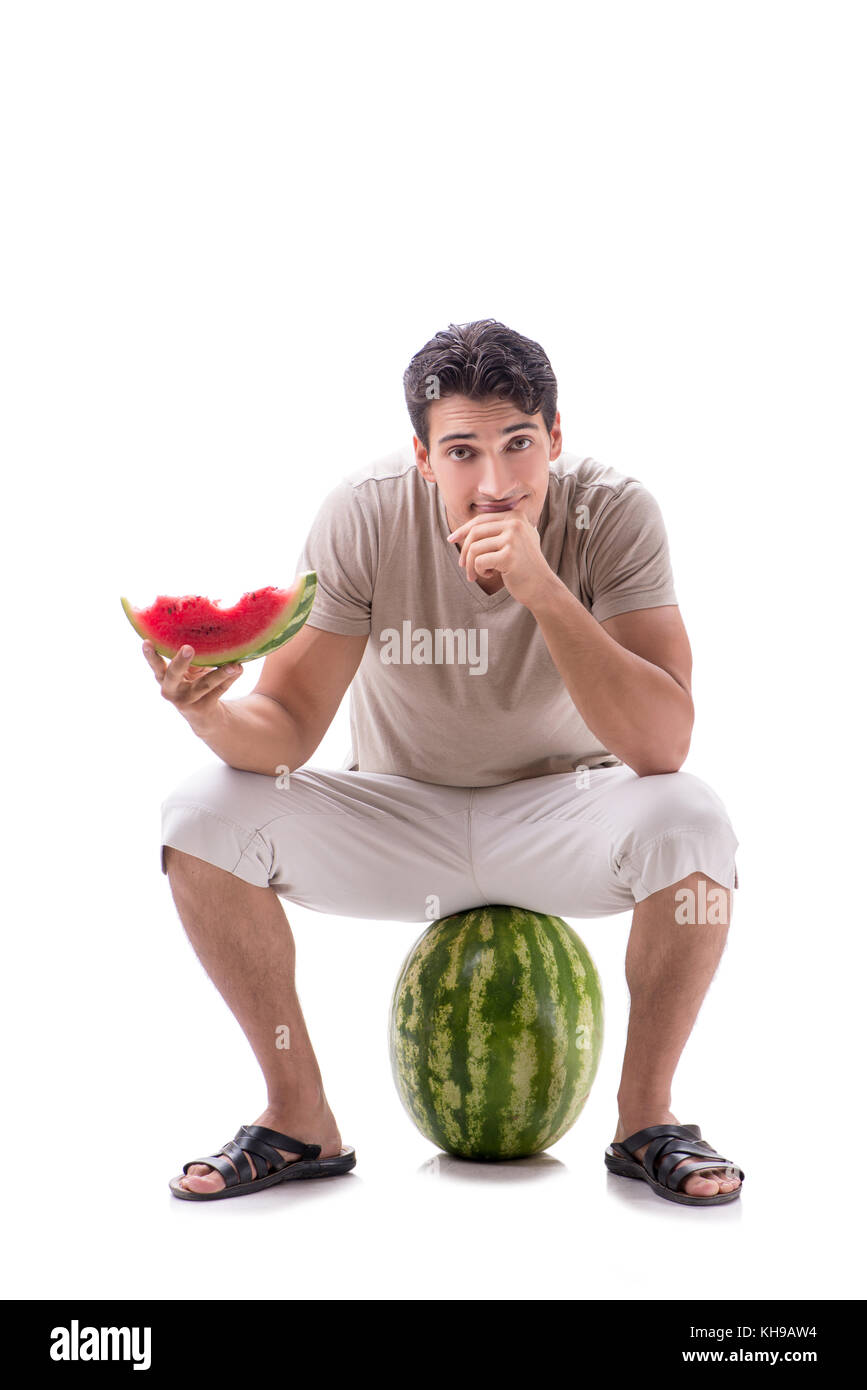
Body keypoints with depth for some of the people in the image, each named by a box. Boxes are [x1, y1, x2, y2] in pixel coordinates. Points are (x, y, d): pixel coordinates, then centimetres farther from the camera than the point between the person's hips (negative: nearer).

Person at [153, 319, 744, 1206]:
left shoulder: (611, 514, -21)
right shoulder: (366, 515, -19)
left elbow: (663, 746, -32)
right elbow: (288, 728, -19)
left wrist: (543, 591, -42)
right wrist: (210, 710, -42)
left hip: (556, 820, -1)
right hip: (397, 818, 1)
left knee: (689, 820, -32)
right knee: (201, 814, -21)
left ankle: (645, 1117, -8)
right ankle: (300, 1118, -3)